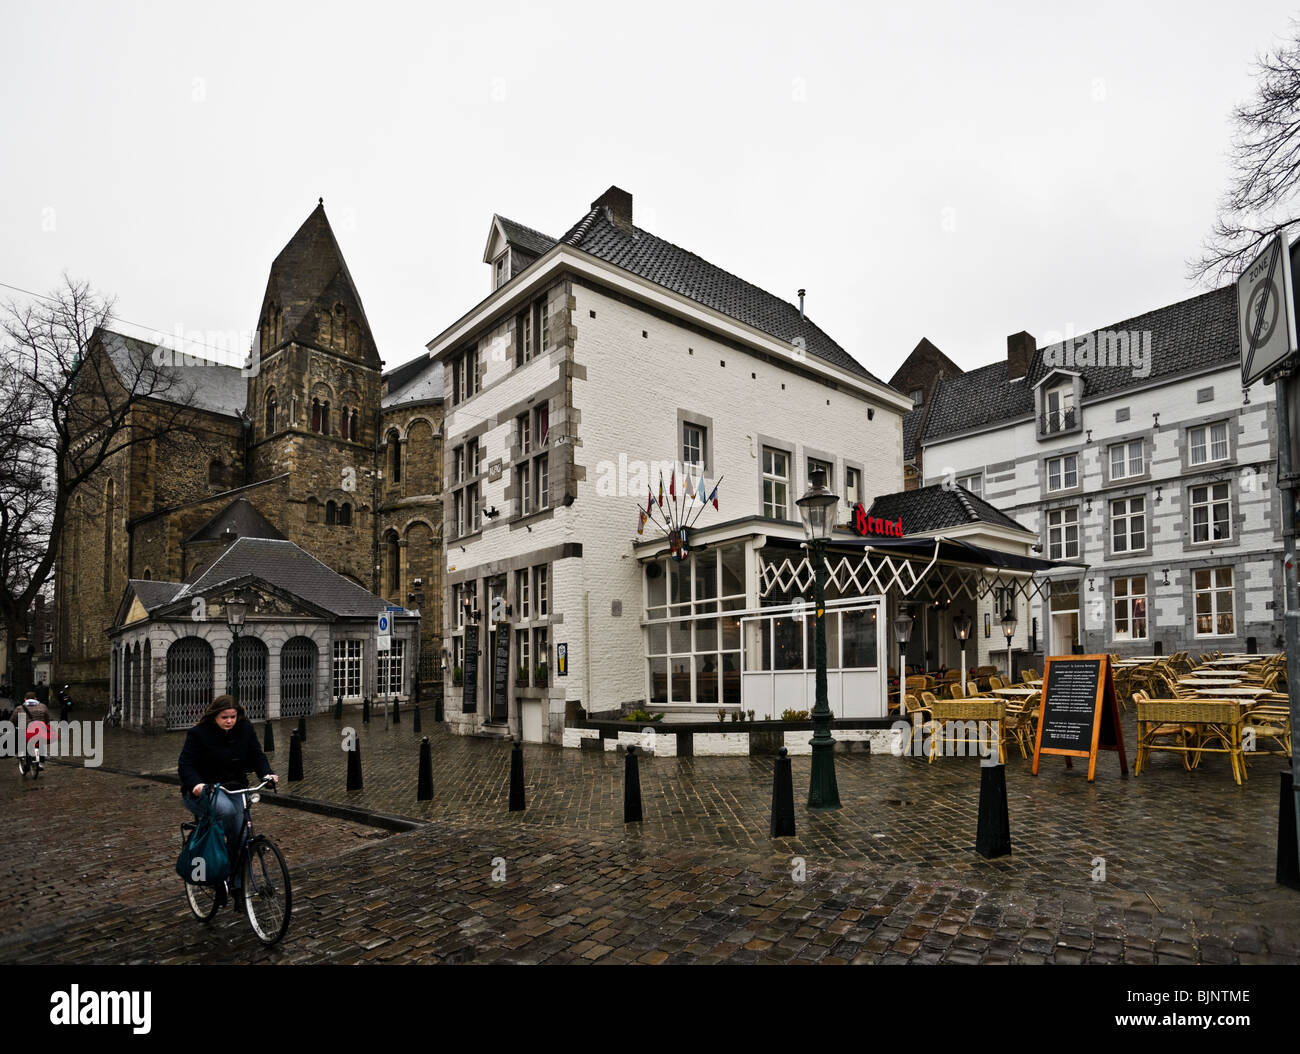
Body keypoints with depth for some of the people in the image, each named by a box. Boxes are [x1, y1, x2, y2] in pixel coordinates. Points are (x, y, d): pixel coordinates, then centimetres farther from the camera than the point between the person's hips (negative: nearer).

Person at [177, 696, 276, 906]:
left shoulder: (245, 729, -1)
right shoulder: (198, 733, -12)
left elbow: (256, 755, 3)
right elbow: (186, 764, -12)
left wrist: (267, 774, -16)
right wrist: (196, 784, -31)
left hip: (234, 789, 4)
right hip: (203, 792, -4)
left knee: (241, 834, -8)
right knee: (226, 810, -35)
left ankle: (238, 886, 7)